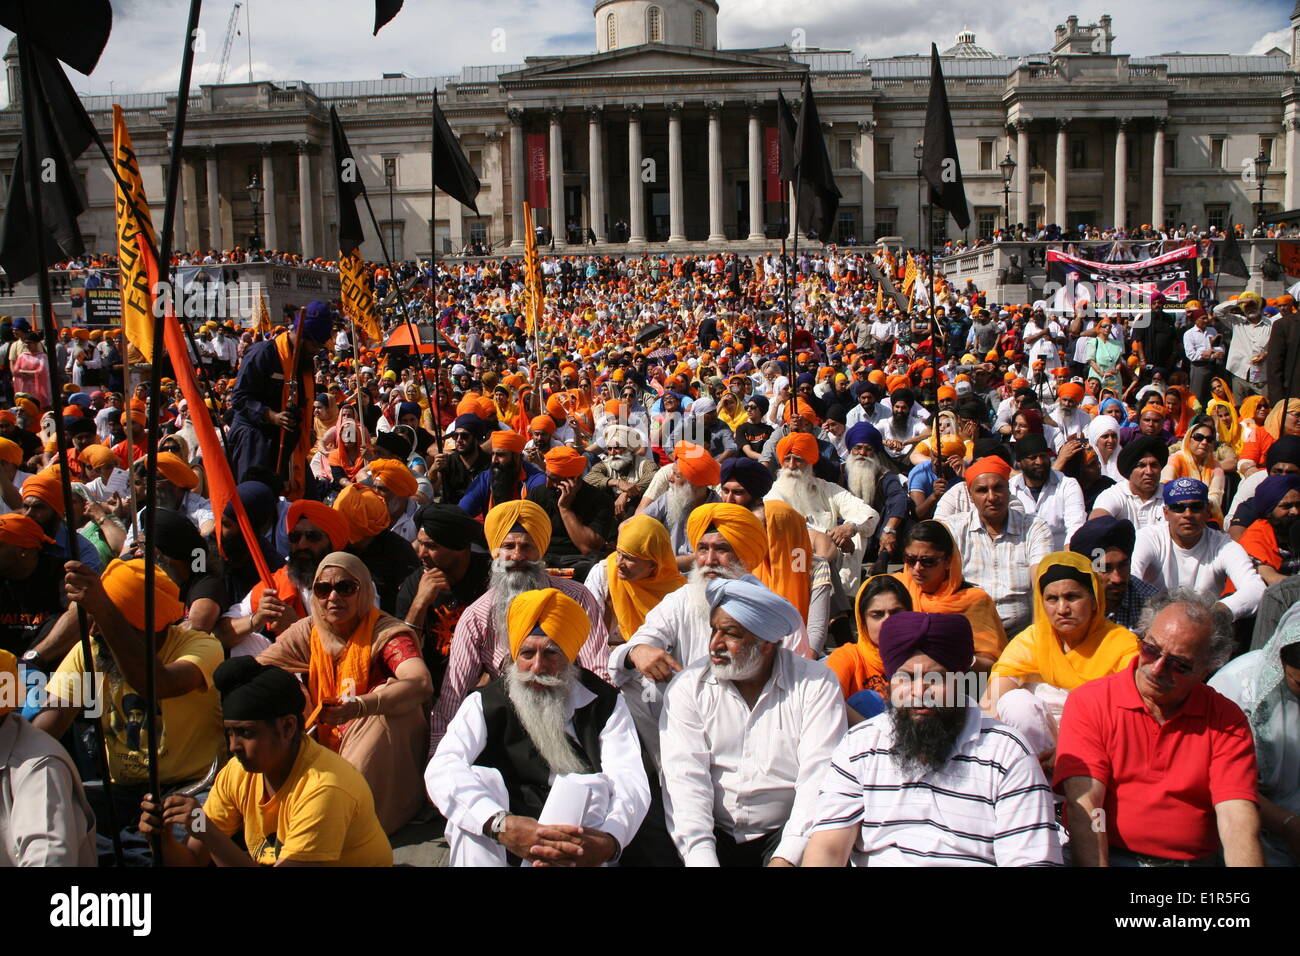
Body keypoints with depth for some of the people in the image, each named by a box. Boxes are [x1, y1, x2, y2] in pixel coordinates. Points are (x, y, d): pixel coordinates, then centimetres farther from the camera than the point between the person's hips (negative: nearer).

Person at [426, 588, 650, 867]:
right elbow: (441, 770, -15)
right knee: (481, 778, -24)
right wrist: (501, 824, -36)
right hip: (493, 849, 0)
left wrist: (609, 843, -37)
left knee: (588, 786, -26)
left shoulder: (604, 704, 5)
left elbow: (631, 782, -12)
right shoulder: (484, 703, 5)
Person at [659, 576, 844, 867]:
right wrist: (701, 858, -21)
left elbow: (818, 779, -9)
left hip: (784, 833, -1)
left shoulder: (816, 685, -1)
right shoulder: (688, 687, 2)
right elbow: (684, 779, -7)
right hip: (713, 835, 1)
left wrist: (786, 856, -21)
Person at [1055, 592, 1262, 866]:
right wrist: (1096, 865, -26)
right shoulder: (1088, 702, -1)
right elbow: (1084, 805, -11)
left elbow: (1236, 817, -9)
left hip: (1195, 859, 2)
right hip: (1107, 857, -1)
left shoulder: (1226, 720, 5)